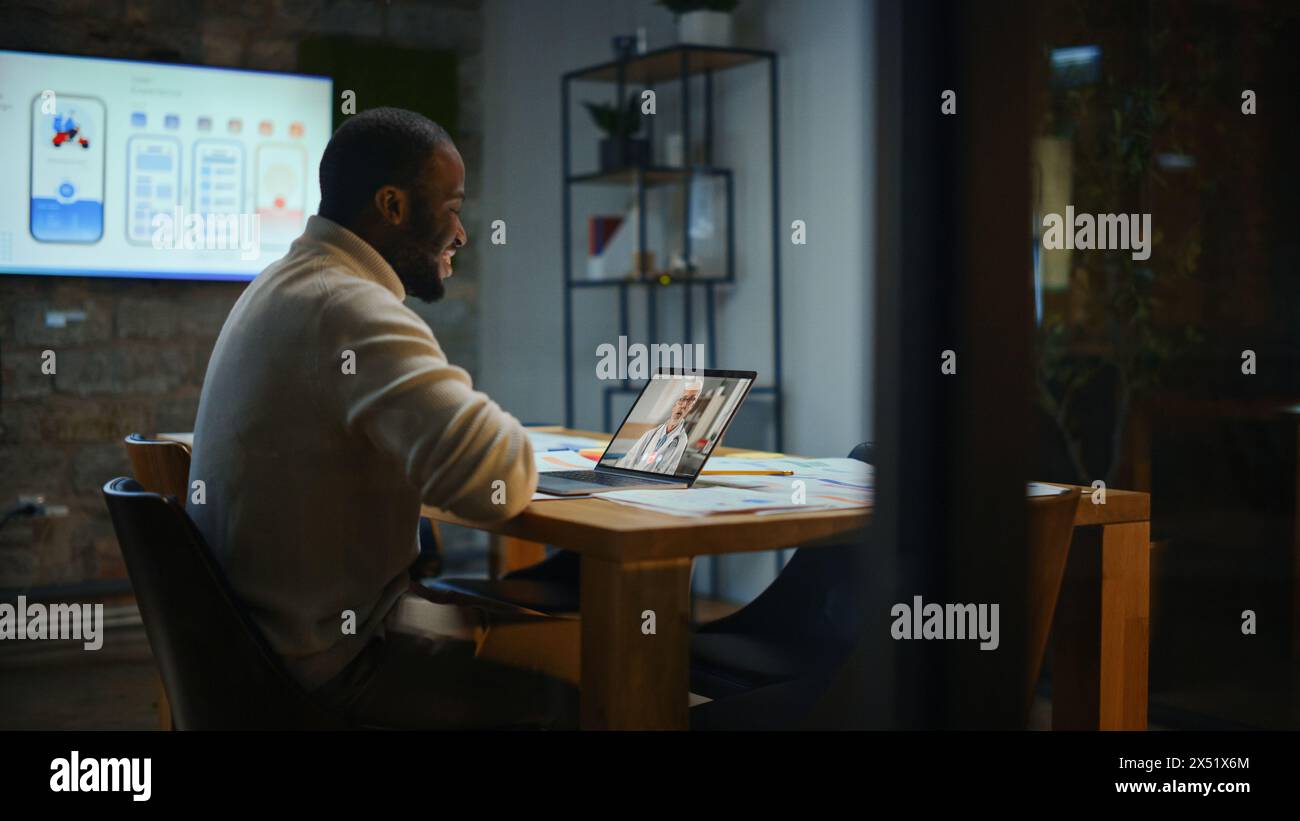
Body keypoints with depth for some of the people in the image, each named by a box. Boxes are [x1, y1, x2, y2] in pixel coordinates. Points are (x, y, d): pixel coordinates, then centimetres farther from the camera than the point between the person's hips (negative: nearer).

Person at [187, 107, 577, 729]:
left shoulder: (283, 285, 11)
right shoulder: (350, 308, -23)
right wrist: (514, 444, -11)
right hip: (337, 651, -10)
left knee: (545, 611, 22)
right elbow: (496, 480, -33)